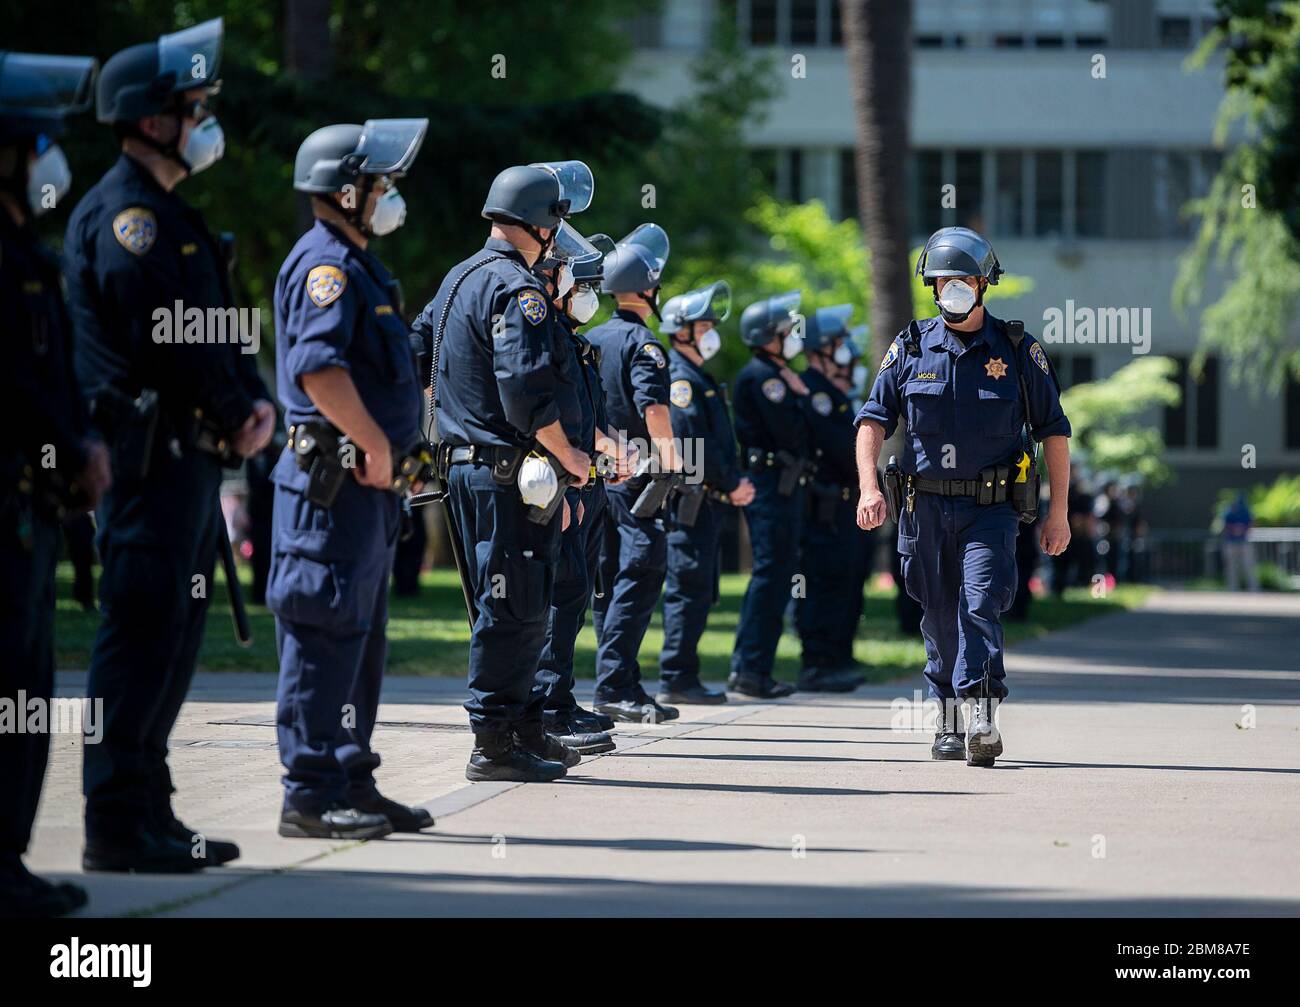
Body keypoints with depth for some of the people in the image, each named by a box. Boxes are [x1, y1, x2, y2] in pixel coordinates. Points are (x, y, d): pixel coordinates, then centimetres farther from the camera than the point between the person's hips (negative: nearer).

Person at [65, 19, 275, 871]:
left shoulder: (169, 214, 21)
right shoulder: (124, 215, -12)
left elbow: (218, 325, 20)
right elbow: (168, 336, -20)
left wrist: (258, 401, 4)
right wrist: (229, 413, -10)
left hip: (191, 455, 11)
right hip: (151, 452, -11)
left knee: (174, 633, 13)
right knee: (142, 632, -10)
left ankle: (149, 815, 19)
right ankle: (118, 826, -8)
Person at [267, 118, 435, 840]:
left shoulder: (355, 266, 21)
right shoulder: (325, 265, -12)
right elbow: (319, 368, -26)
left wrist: (389, 452, 17)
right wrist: (376, 446, -22)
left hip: (366, 483, 11)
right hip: (335, 480, -11)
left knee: (360, 637, 14)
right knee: (327, 637, -9)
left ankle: (351, 784, 20)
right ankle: (309, 797, -8)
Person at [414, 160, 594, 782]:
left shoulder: (460, 279, 16)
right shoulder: (515, 288, -15)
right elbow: (526, 388, -24)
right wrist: (568, 456, -12)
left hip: (464, 466, 10)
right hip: (509, 471, -10)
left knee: (510, 606, 16)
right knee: (515, 608, -7)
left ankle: (524, 728, 22)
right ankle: (495, 744, -6)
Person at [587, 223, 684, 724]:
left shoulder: (589, 340, 14)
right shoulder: (641, 342, -9)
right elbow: (653, 405, -24)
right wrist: (670, 455, -27)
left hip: (596, 471, 8)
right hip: (635, 474, -8)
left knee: (609, 579, 12)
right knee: (639, 576, -10)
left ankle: (624, 687, 16)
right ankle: (614, 686, -18)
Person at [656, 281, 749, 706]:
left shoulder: (701, 379, 21)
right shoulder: (678, 379, -11)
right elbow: (693, 442, -19)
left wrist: (736, 483, 8)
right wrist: (731, 483, -13)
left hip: (707, 500, 10)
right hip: (689, 499, -10)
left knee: (698, 591, 12)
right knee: (689, 588, -11)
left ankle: (681, 677, 16)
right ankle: (677, 679, -10)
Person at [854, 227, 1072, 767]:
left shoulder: (1017, 350, 2)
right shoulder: (911, 347, 7)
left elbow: (1053, 429, 6)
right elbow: (874, 418, 6)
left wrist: (1058, 512, 3)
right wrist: (868, 486, -9)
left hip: (990, 507, -2)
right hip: (926, 505, 2)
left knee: (980, 605, -18)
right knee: (939, 618, 8)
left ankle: (983, 721, -24)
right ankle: (947, 723, 21)